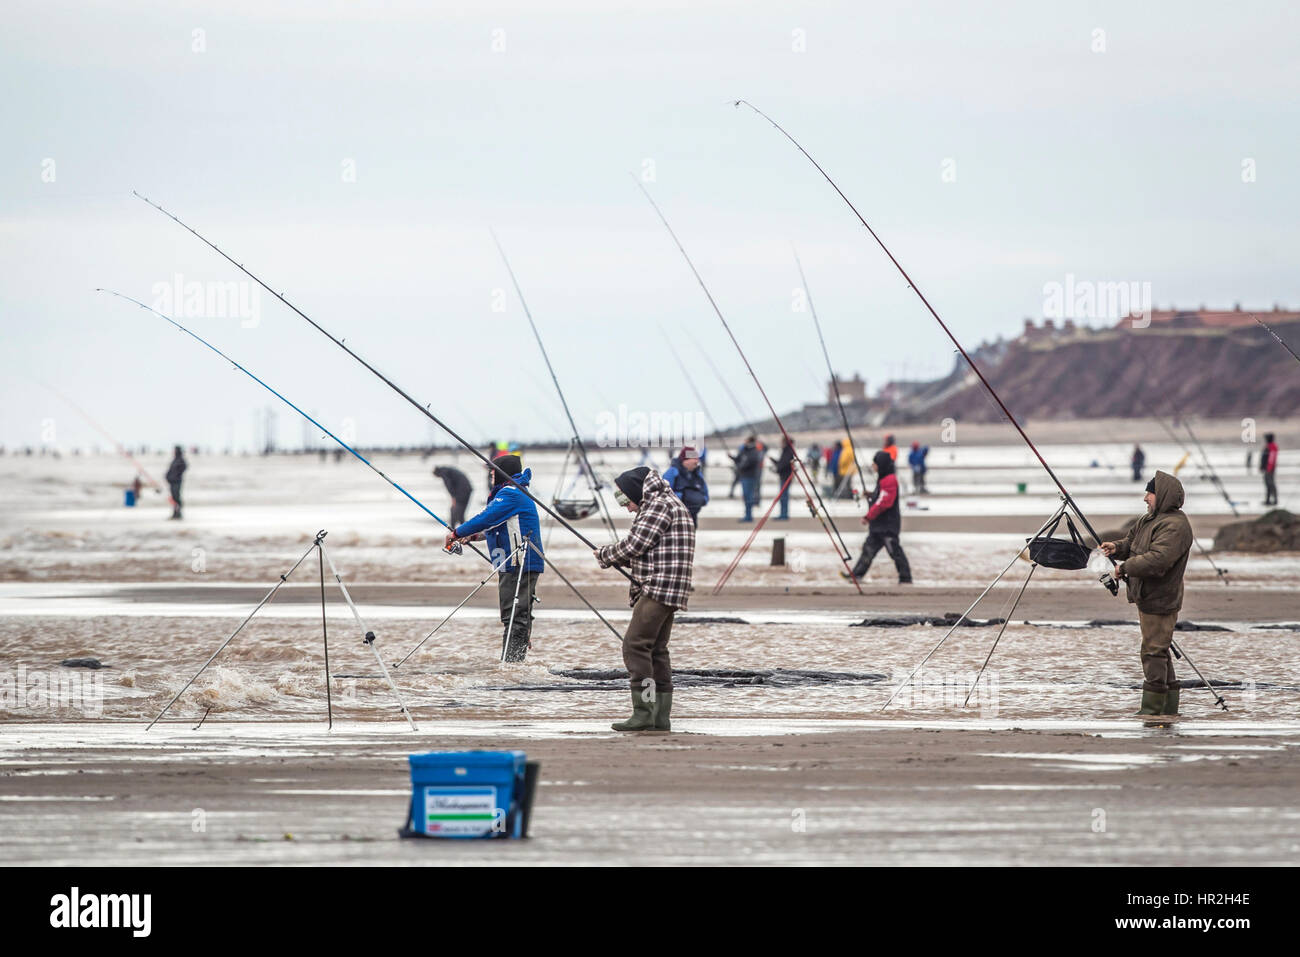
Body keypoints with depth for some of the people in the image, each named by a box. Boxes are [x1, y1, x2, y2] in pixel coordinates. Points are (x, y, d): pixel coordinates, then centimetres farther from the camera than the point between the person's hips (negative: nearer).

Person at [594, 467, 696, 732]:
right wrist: (617, 558, 15)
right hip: (666, 594, 11)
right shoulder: (664, 505, 24)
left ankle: (643, 712, -16)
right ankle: (661, 717, 10)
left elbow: (634, 545, -14)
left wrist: (605, 555, 2)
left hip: (659, 589, -11)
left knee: (635, 645, -13)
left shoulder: (660, 505, -10)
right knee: (656, 651, 10)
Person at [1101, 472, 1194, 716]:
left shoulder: (1175, 526, -19)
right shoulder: (1149, 520, 14)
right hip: (1146, 598, 10)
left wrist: (1124, 568, -21)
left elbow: (1157, 560, -29)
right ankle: (1169, 705, 22)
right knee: (1159, 651, 15)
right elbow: (1132, 541, 23)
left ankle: (1153, 707, -4)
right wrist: (1118, 548, 1)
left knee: (1154, 652, -8)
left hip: (1160, 601, -10)